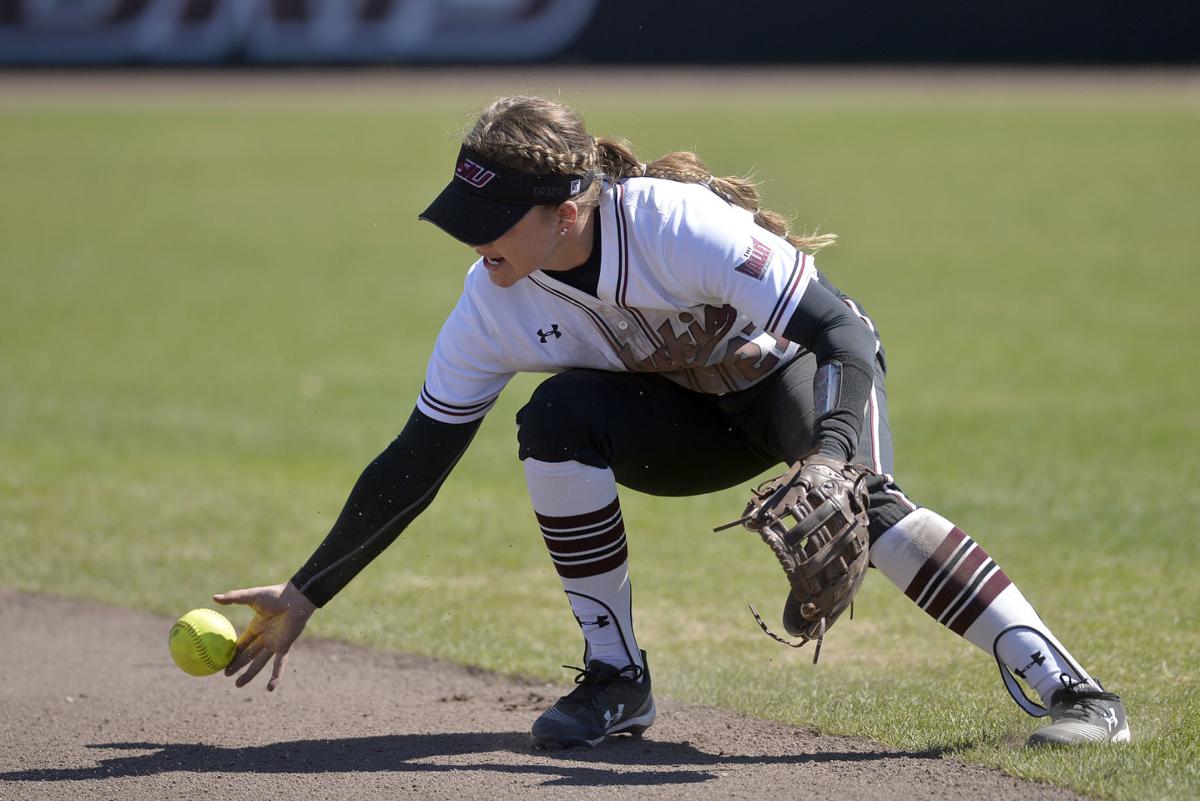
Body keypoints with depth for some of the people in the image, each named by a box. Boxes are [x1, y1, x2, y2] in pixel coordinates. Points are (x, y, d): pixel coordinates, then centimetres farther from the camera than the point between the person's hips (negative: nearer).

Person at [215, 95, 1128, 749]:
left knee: (860, 499, -35)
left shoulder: (677, 227, -35)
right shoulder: (493, 305, -19)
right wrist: (302, 596, -13)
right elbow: (413, 467, -10)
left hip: (808, 369, -5)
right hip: (690, 413, 5)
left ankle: (1059, 681, -32)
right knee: (557, 420, -24)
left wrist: (834, 469, -51)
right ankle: (616, 680, -13)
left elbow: (841, 330, -35)